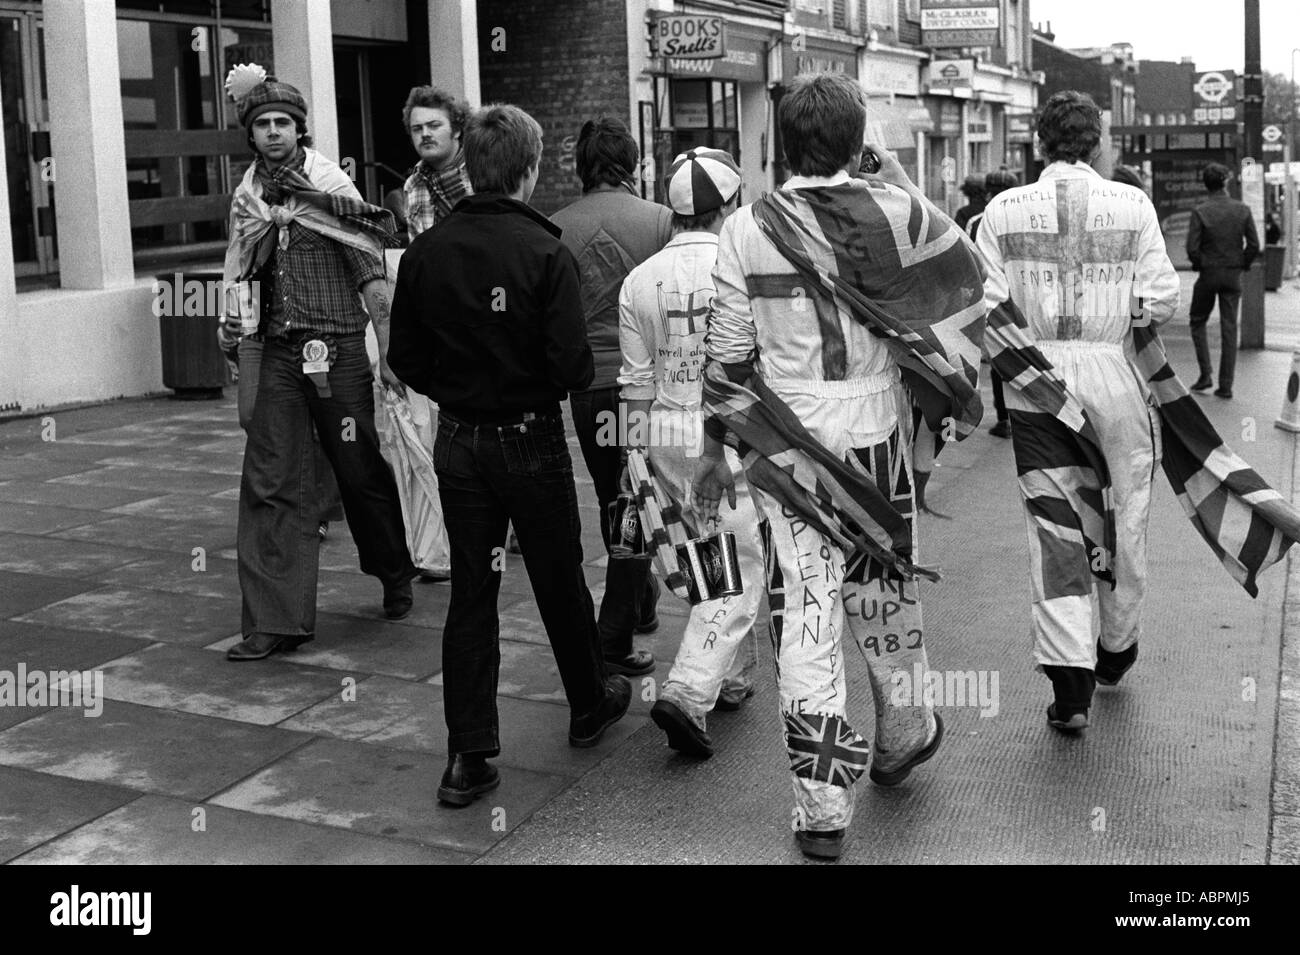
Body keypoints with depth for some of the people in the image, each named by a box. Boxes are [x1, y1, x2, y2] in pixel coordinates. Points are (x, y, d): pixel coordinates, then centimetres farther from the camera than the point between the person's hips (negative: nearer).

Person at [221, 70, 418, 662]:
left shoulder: (333, 189, -2)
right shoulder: (247, 201, 10)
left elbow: (372, 276, -4)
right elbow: (240, 281, 17)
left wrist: (388, 353, -9)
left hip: (339, 349, -3)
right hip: (279, 353, 4)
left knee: (362, 472, 7)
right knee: (270, 484, -3)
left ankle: (395, 574, 33)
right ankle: (275, 620, 0)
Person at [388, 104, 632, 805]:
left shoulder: (424, 252, -5)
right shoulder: (545, 253, -16)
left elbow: (406, 360, 1)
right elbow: (571, 367, -19)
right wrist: (535, 385, 2)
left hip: (457, 444, 3)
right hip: (532, 442, -3)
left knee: (470, 594, 8)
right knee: (559, 583, 15)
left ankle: (468, 758, 7)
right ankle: (589, 705, 36)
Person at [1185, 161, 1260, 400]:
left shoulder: (1200, 212, -12)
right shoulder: (1243, 209, -4)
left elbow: (1192, 248, -15)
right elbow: (1254, 245, -4)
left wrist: (1200, 264, 3)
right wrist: (1242, 264, 10)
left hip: (1208, 273, -2)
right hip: (1233, 275, 3)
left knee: (1198, 322, 15)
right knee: (1229, 328, 6)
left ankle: (1206, 374, 5)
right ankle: (1226, 385, 6)